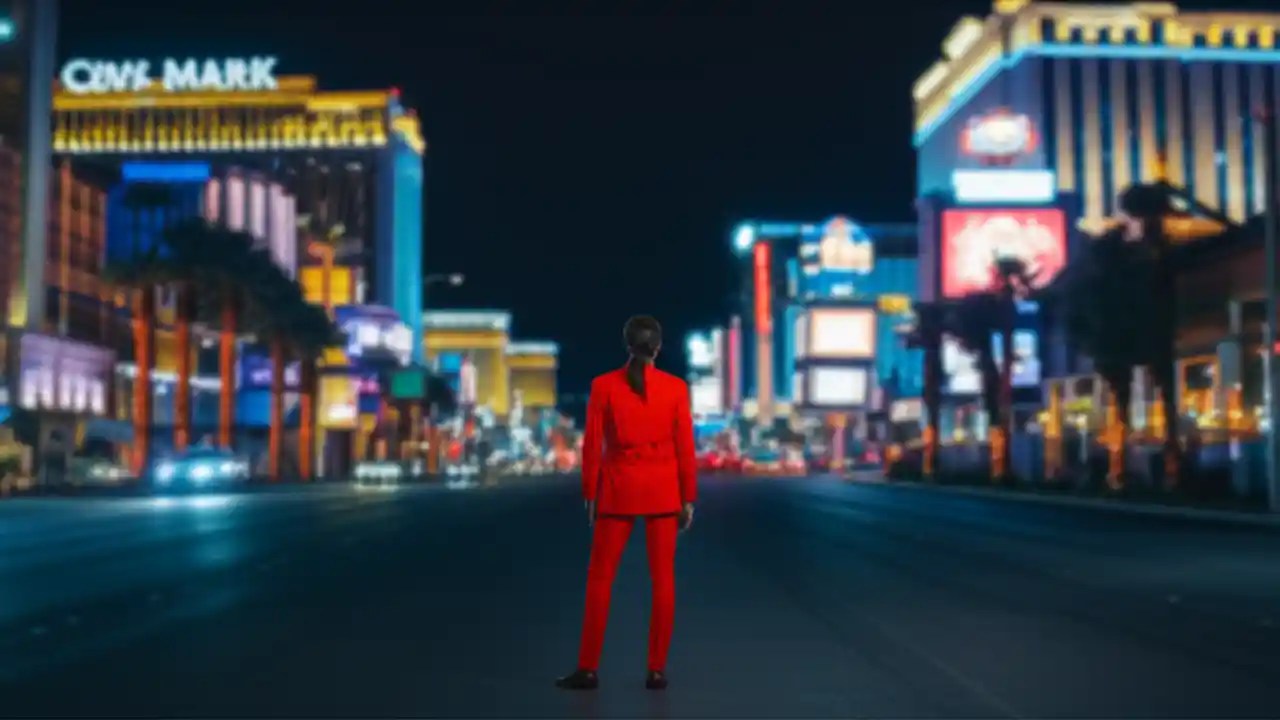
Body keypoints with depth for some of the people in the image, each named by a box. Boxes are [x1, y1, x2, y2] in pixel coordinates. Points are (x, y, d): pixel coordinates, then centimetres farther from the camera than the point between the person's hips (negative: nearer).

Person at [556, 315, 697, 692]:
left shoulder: (603, 385, -6)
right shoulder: (676, 387, -3)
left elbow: (592, 446, -5)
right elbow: (685, 447, -2)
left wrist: (590, 495, 4)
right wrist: (688, 499, 4)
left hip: (619, 489, -1)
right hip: (663, 489, 1)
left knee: (600, 578, 7)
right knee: (663, 579, 6)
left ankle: (588, 669, 8)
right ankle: (656, 670, 6)